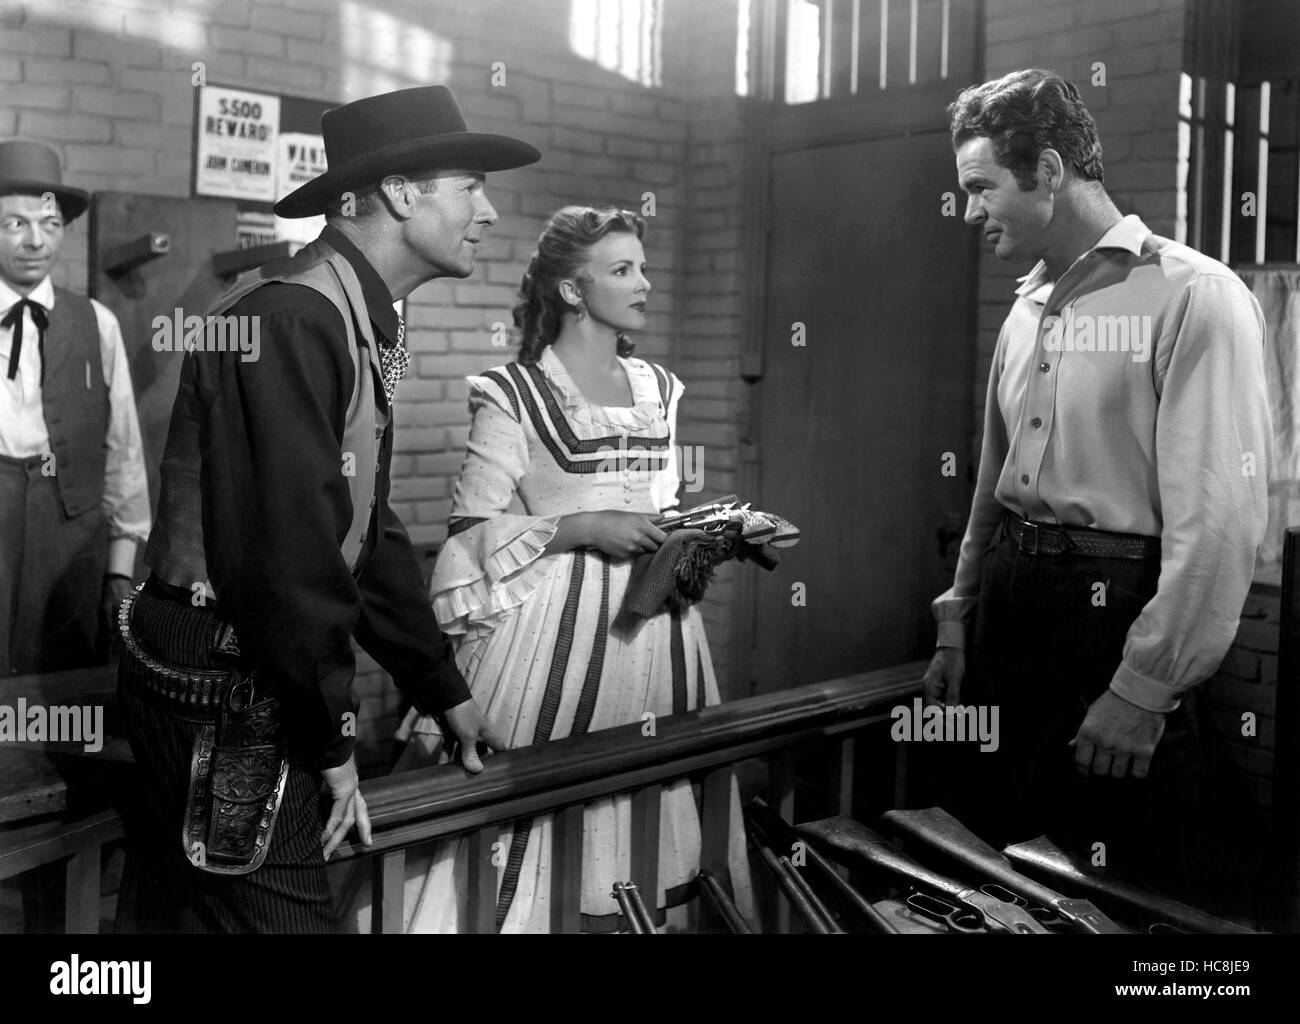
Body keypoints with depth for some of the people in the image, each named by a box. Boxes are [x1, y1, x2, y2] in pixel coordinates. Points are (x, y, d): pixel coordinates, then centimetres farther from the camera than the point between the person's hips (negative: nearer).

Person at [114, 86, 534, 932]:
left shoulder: (361, 322, 12)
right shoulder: (294, 320, -20)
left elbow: (366, 532, 17)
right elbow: (289, 548, -23)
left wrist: (446, 690, 18)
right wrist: (333, 741, -14)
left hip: (254, 681, 10)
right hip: (223, 691, -10)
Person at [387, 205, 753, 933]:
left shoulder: (659, 390, 13)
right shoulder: (514, 395, -5)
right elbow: (473, 531, -9)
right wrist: (584, 526, -17)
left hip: (654, 627, 6)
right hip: (557, 628, -5)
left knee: (649, 819, 9)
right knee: (540, 819, -2)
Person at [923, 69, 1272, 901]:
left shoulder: (1194, 296, -11)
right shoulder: (1027, 309, 12)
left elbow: (1219, 518, -17)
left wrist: (1145, 689, -17)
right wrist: (958, 624, 16)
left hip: (1116, 607, -7)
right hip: (1009, 601, 7)